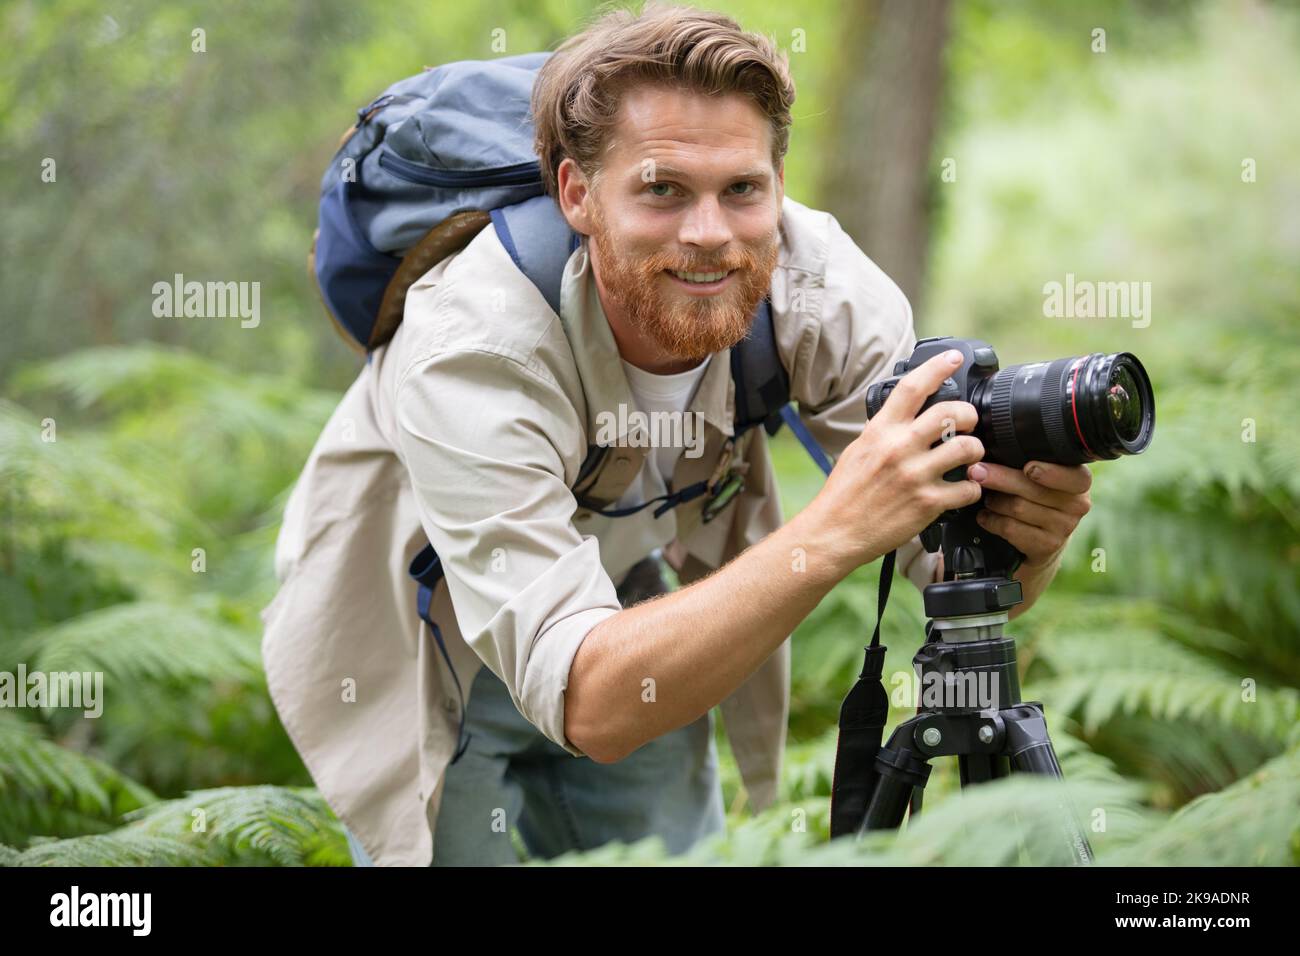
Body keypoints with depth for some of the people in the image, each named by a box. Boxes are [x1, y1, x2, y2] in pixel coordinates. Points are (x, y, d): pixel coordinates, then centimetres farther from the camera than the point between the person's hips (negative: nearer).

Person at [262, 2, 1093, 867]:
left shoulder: (819, 285, -27)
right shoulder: (470, 351, -40)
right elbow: (587, 704, -48)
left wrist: (1026, 536, -46)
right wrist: (834, 533, -59)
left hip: (629, 603, 4)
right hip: (428, 648, -4)